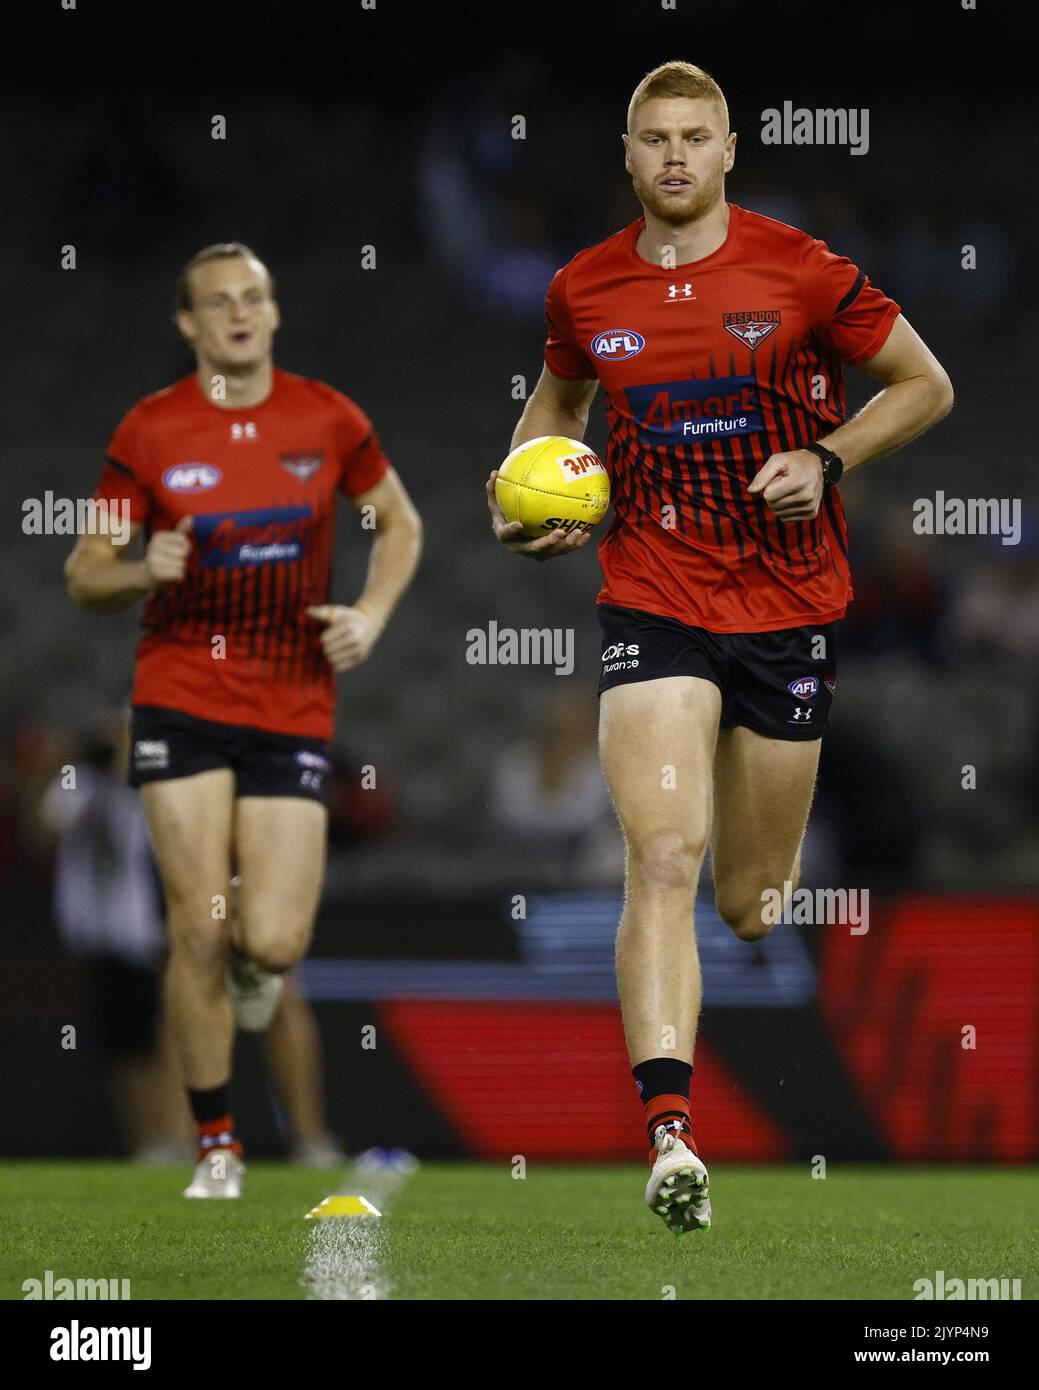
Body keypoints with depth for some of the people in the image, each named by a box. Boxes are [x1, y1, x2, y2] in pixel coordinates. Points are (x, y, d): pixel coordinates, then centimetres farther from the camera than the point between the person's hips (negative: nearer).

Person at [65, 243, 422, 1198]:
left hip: (294, 706, 1)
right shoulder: (150, 432, -3)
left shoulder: (327, 419, 0)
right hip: (182, 697, -1)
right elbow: (84, 575, 3)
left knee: (273, 941, -9)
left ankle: (253, 963, 32)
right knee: (199, 927, -8)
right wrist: (141, 570, -19)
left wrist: (371, 613, -1)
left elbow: (400, 523, 16)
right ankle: (217, 1147, 7)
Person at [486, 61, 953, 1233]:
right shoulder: (584, 290, 2)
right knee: (664, 859, -20)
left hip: (790, 609, 0)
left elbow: (924, 387, 5)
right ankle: (669, 1135, -28)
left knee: (749, 903, 8)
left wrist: (825, 461, -10)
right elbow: (558, 398, 23)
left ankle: (769, 877, 49)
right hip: (653, 602, 0)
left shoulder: (801, 270, -6)